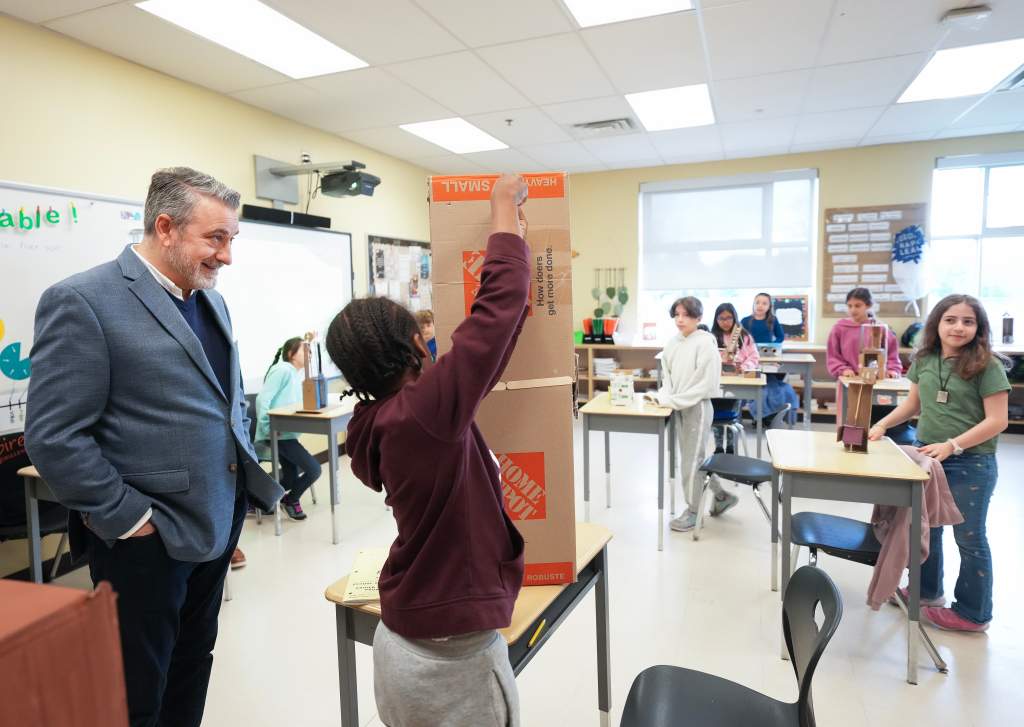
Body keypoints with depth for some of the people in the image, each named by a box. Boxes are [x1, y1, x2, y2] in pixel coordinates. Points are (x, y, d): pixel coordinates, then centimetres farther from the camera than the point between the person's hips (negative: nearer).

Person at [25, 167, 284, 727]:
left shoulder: (211, 301, 9)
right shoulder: (83, 301, -15)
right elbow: (53, 437, -17)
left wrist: (248, 483, 9)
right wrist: (126, 518, -16)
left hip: (216, 527, 7)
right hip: (148, 539, -6)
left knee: (193, 669, 21)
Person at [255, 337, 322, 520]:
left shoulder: (296, 376, 17)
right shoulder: (282, 370, -12)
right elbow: (262, 399, -19)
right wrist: (268, 429, -20)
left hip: (287, 435, 10)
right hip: (277, 435, -10)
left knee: (291, 480, 11)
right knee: (313, 469, -11)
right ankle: (291, 500, 11)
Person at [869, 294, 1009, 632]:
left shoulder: (987, 366, -14)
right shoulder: (924, 359, 1)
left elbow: (997, 421, -16)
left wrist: (951, 446, -23)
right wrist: (881, 425, 1)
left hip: (971, 463, -5)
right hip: (925, 455, 6)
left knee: (969, 538, 9)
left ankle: (973, 613, 26)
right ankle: (927, 591, 39)